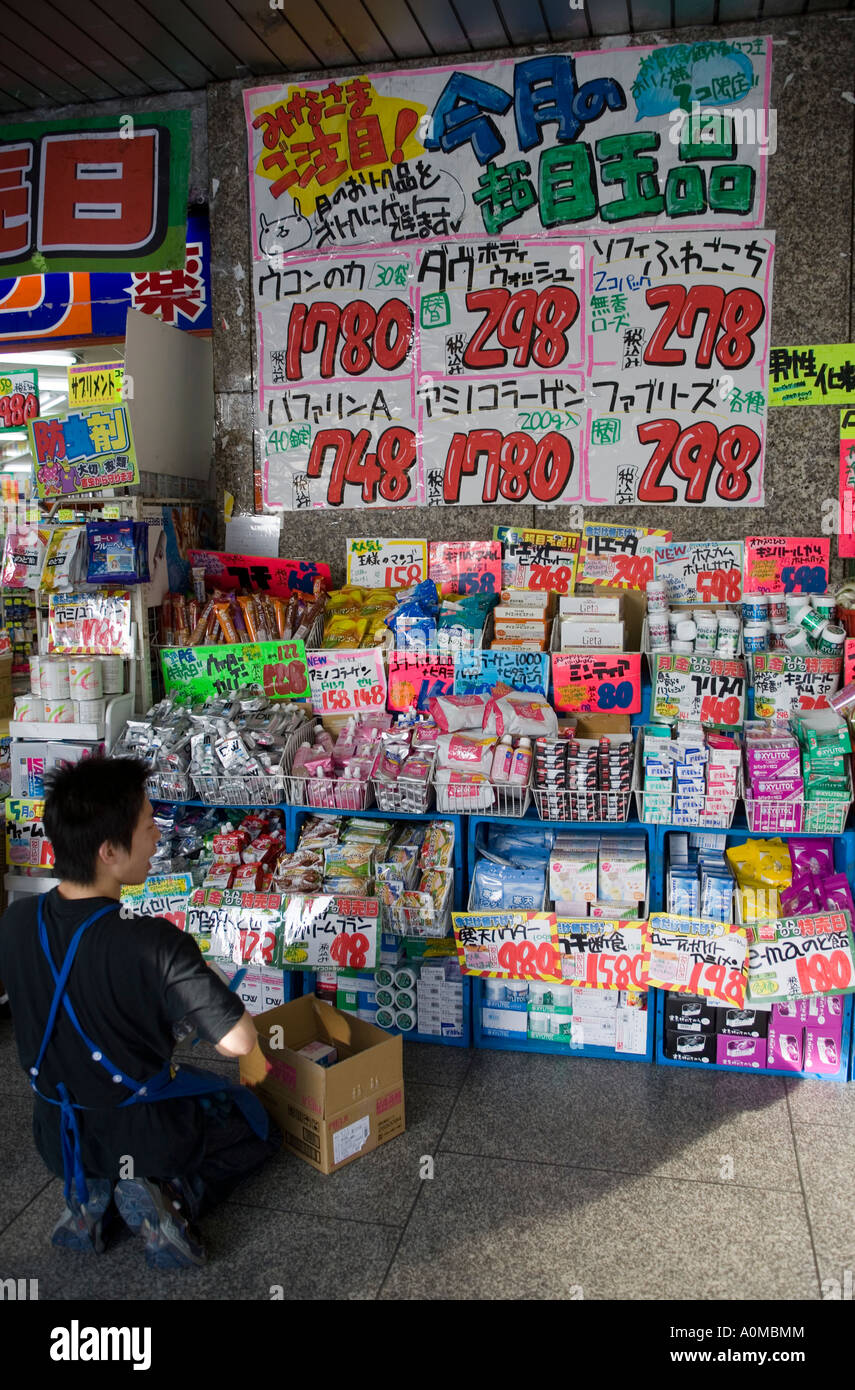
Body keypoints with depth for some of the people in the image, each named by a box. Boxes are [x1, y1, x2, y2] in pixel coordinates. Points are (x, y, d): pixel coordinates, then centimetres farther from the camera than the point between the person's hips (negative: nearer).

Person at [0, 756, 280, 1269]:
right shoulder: (153, 943, -34)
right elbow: (239, 1042, -31)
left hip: (59, 1139, 5)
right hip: (147, 1135, -5)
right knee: (258, 1126, 25)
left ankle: (92, 1194, 11)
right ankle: (173, 1197, -1)